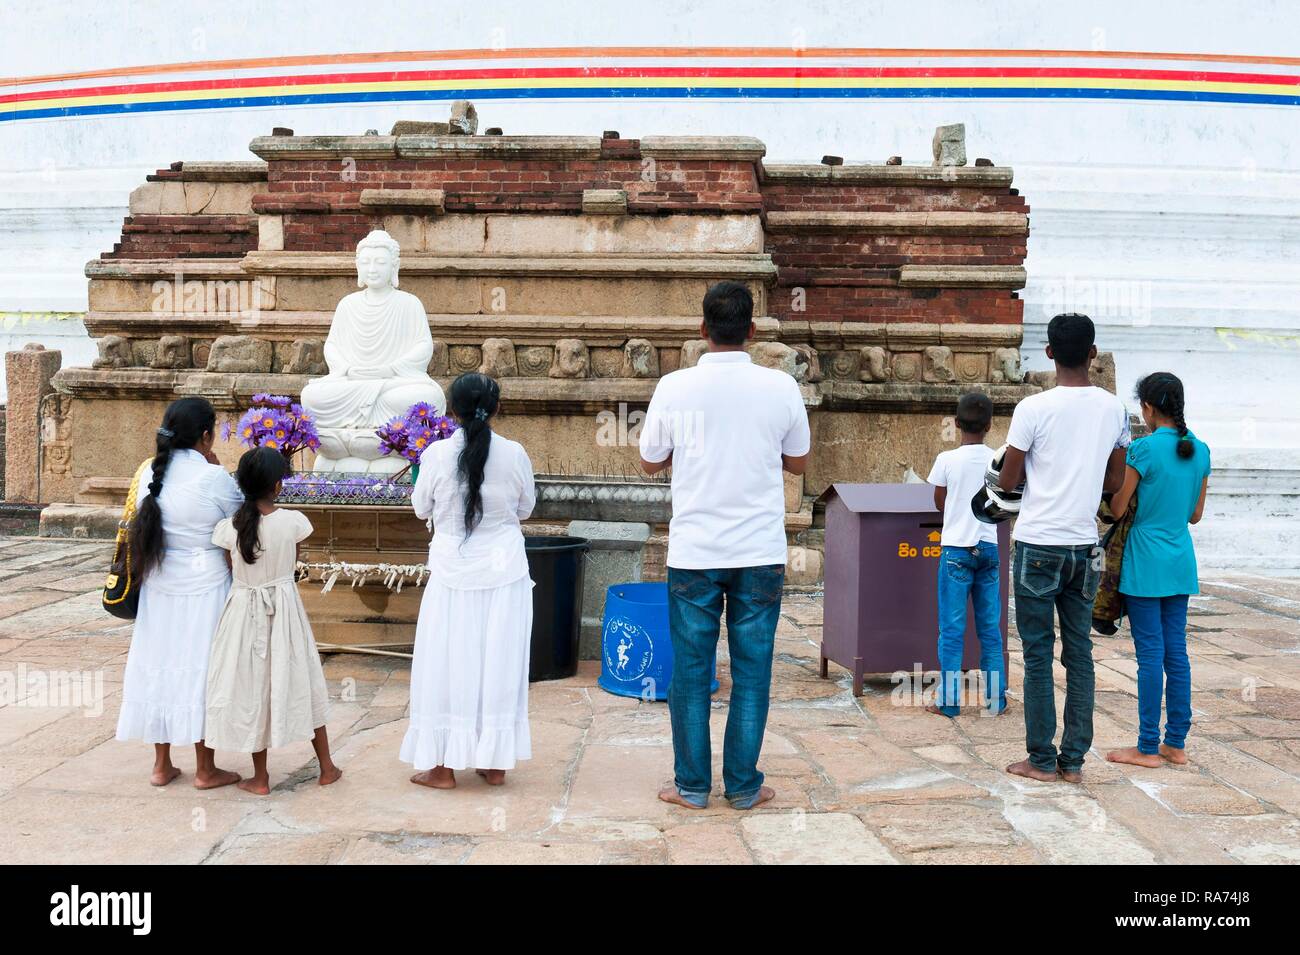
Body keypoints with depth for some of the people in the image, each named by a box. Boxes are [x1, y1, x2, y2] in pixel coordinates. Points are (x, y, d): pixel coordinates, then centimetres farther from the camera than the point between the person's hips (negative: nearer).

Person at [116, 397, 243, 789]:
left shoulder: (152, 472, 0)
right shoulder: (213, 477, -16)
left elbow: (142, 519, 9)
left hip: (159, 587, 5)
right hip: (204, 587, -5)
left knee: (161, 664, 14)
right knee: (201, 669, 5)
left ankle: (162, 765, 24)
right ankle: (205, 770, 15)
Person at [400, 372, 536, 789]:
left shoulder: (437, 454, -10)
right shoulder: (514, 454, -7)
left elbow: (421, 508, 4)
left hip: (453, 574, -1)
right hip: (504, 573, 1)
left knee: (447, 663, 8)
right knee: (499, 663, 10)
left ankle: (443, 766, 14)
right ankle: (495, 762, 18)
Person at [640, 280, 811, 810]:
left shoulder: (675, 387, -6)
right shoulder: (780, 387, -4)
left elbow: (650, 462, 7)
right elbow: (797, 462, 9)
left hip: (694, 551, 0)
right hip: (761, 551, 1)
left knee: (690, 671, 9)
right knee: (752, 672, 9)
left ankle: (691, 784, 16)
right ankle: (743, 784, 16)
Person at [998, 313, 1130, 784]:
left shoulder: (1034, 408, -11)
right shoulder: (1114, 409, 3)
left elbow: (1008, 480, -4)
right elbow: (1115, 481, 11)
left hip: (1038, 545, -4)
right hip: (1085, 546, 4)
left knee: (1038, 654, 3)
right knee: (1079, 653, 10)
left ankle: (1042, 759, 9)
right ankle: (1074, 760, 14)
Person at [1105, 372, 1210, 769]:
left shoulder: (1143, 449, -14)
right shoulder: (1200, 450, 6)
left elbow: (1117, 509, -10)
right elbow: (1196, 514, 13)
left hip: (1146, 561, -6)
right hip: (1181, 561, 6)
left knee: (1151, 653, -2)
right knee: (1176, 651, 11)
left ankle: (1148, 748, 5)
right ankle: (1176, 743, 17)